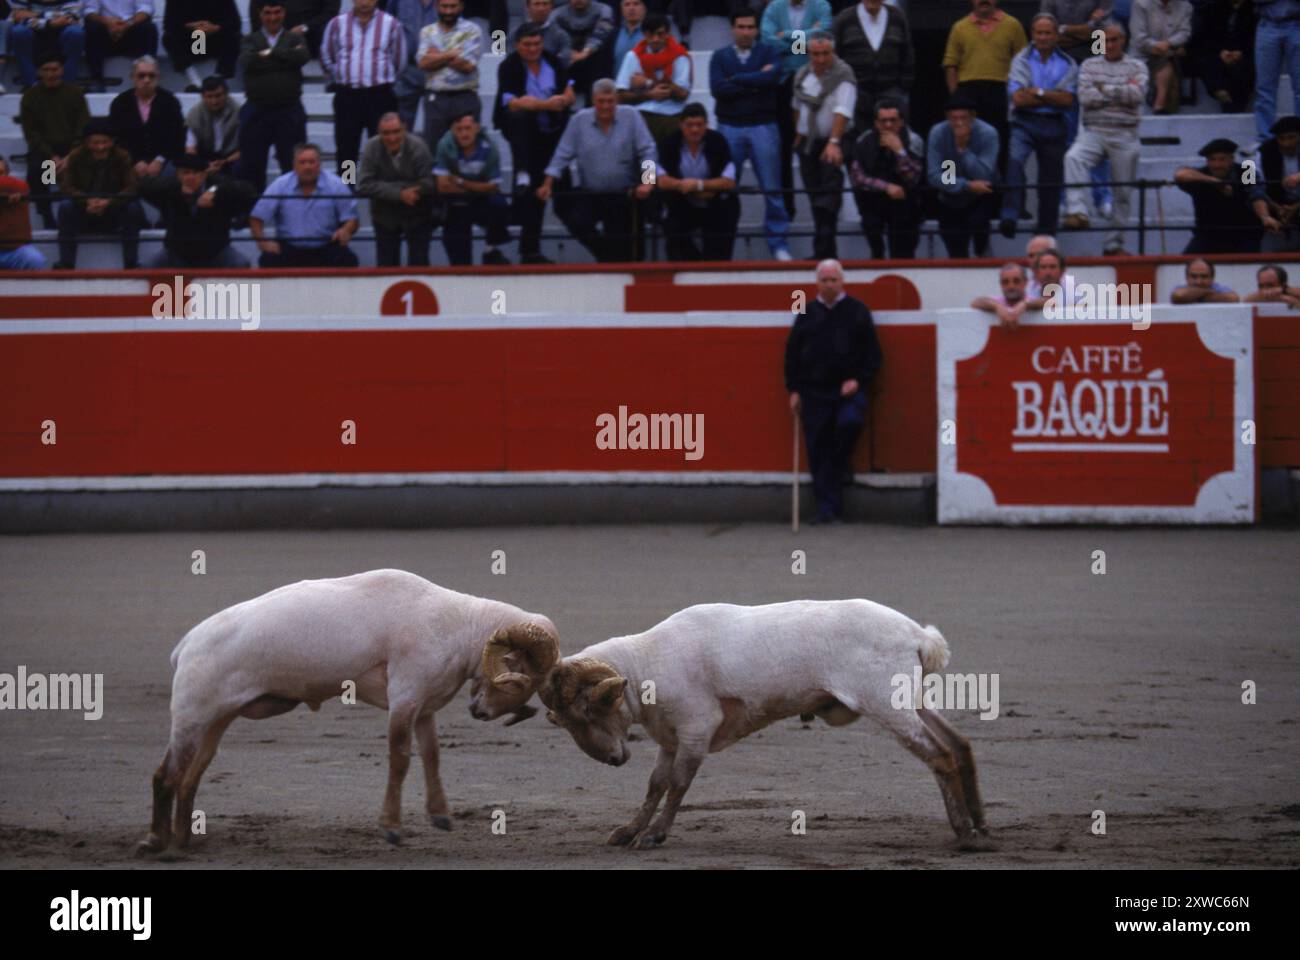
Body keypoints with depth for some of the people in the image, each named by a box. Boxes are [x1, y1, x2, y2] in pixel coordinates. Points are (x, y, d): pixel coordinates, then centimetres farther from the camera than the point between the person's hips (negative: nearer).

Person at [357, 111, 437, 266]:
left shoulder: (418, 147, -19)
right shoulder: (371, 148, -15)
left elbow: (430, 184, -24)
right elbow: (365, 186, -21)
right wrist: (399, 194, -33)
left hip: (417, 214, -1)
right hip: (385, 217, 1)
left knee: (418, 265, -1)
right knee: (386, 265, 5)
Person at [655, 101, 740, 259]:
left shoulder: (717, 141, -11)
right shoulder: (670, 144, -8)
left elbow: (729, 182, -16)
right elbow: (662, 181, -14)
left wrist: (698, 184, -27)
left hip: (718, 208, -1)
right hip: (684, 209, 1)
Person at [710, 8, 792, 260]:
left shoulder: (769, 53, 6)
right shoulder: (720, 57, 7)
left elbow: (772, 77, -13)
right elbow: (718, 89, -8)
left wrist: (737, 80, -8)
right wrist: (756, 83, -8)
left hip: (763, 126, -1)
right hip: (730, 127, 1)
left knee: (772, 189, -1)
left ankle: (778, 243, 3)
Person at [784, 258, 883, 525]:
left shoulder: (857, 311, 5)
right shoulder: (807, 313, 10)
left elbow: (872, 352, 5)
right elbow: (792, 353, 13)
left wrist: (858, 380, -8)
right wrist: (794, 389, 6)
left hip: (849, 389, -2)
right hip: (814, 390, 2)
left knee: (849, 422, -30)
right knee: (819, 451, -3)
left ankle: (842, 461, 3)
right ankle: (828, 508, 2)